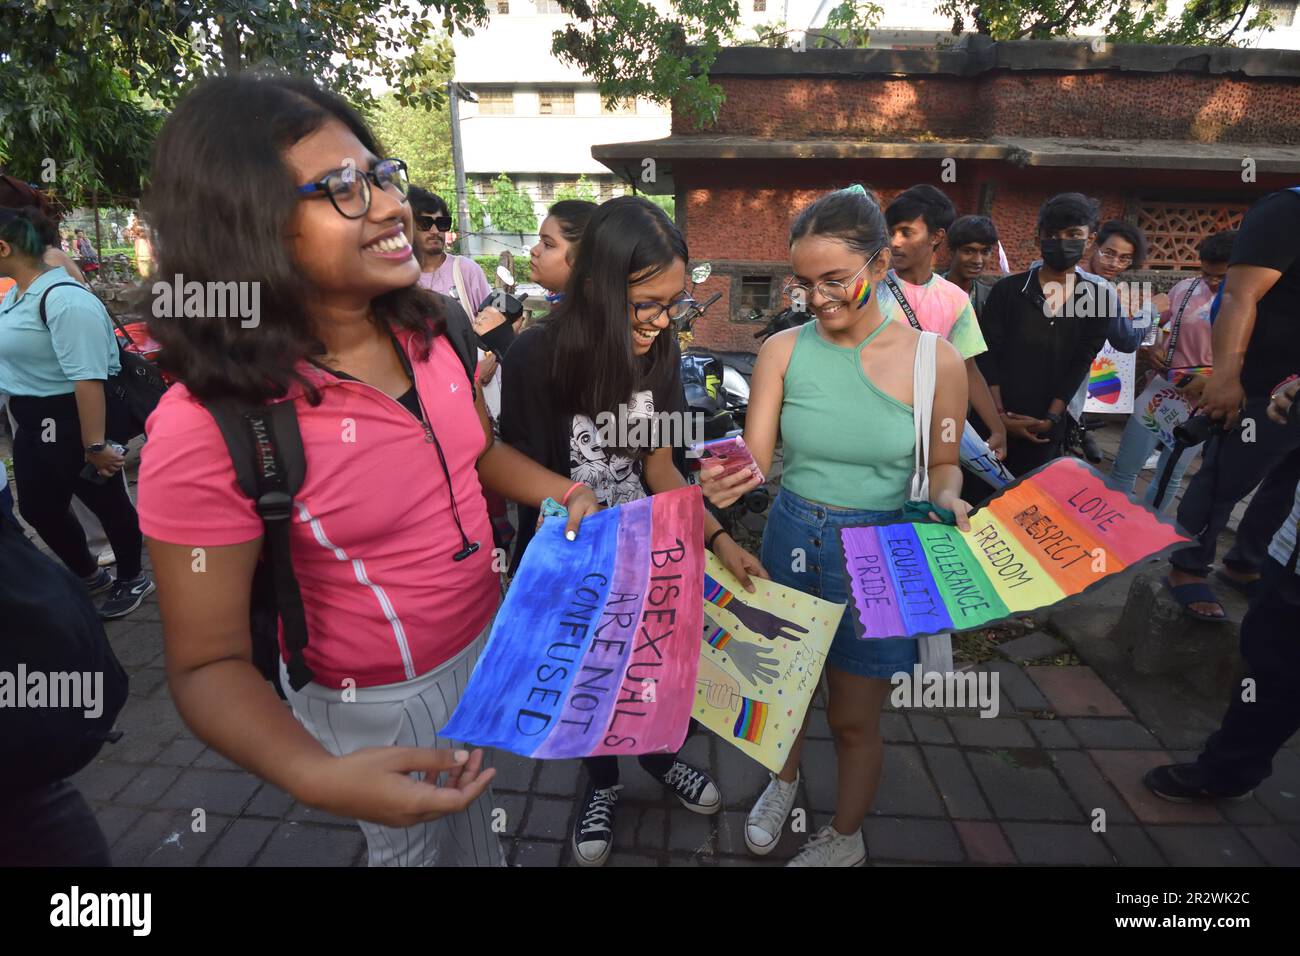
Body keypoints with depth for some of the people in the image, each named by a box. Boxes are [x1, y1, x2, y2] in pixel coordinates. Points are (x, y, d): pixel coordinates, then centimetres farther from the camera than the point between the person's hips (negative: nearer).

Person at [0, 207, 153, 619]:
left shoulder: (62, 298, -23)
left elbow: (88, 379, -28)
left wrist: (94, 445, -28)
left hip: (69, 422, -10)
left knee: (106, 503, 7)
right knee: (38, 507, 20)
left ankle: (133, 580, 26)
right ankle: (90, 576, 39)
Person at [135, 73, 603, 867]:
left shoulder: (431, 332, -9)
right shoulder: (207, 428, -28)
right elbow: (210, 662, -21)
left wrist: (563, 494, -9)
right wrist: (316, 777, -38)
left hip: (493, 637, 6)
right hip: (385, 704, -5)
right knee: (432, 846, 24)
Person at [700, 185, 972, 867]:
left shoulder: (935, 361, -11)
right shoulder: (783, 350, -7)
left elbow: (942, 464, 2)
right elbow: (755, 457, -12)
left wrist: (947, 501, -20)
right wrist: (730, 479, -35)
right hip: (790, 537, 2)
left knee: (853, 717, 13)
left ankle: (845, 839, 43)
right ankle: (783, 784, 55)